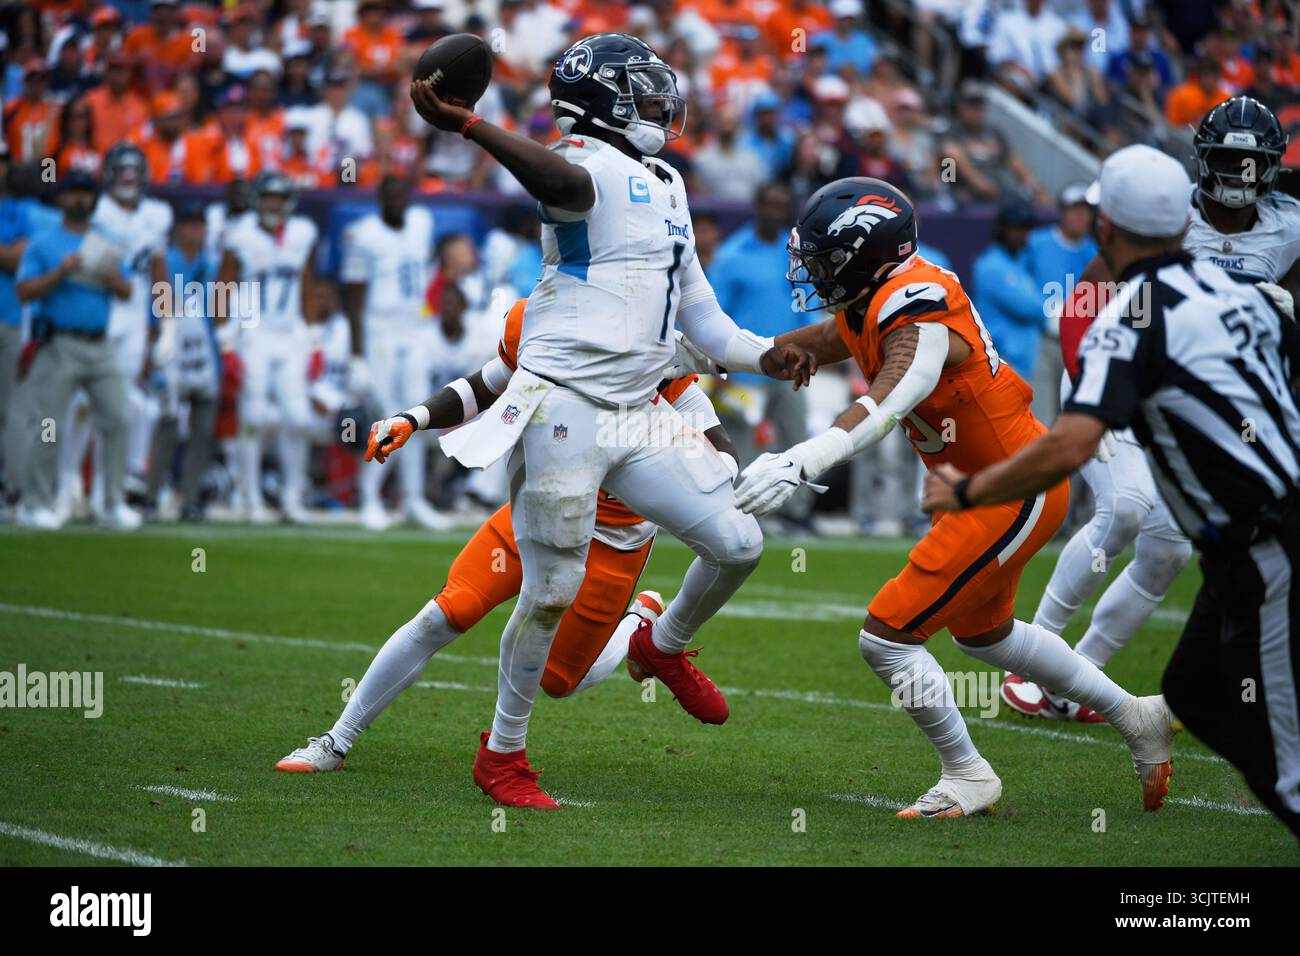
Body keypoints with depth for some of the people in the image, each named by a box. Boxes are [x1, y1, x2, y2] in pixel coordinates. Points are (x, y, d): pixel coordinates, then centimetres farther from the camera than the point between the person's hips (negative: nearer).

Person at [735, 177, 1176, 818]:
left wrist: (800, 463, -58)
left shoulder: (919, 317, -27)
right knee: (982, 632, 29)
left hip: (1015, 494, -11)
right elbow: (794, 351, 19)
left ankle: (967, 776, 8)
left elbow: (886, 405, -45)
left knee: (887, 637, -9)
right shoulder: (867, 310, 3)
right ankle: (1136, 718, 39)